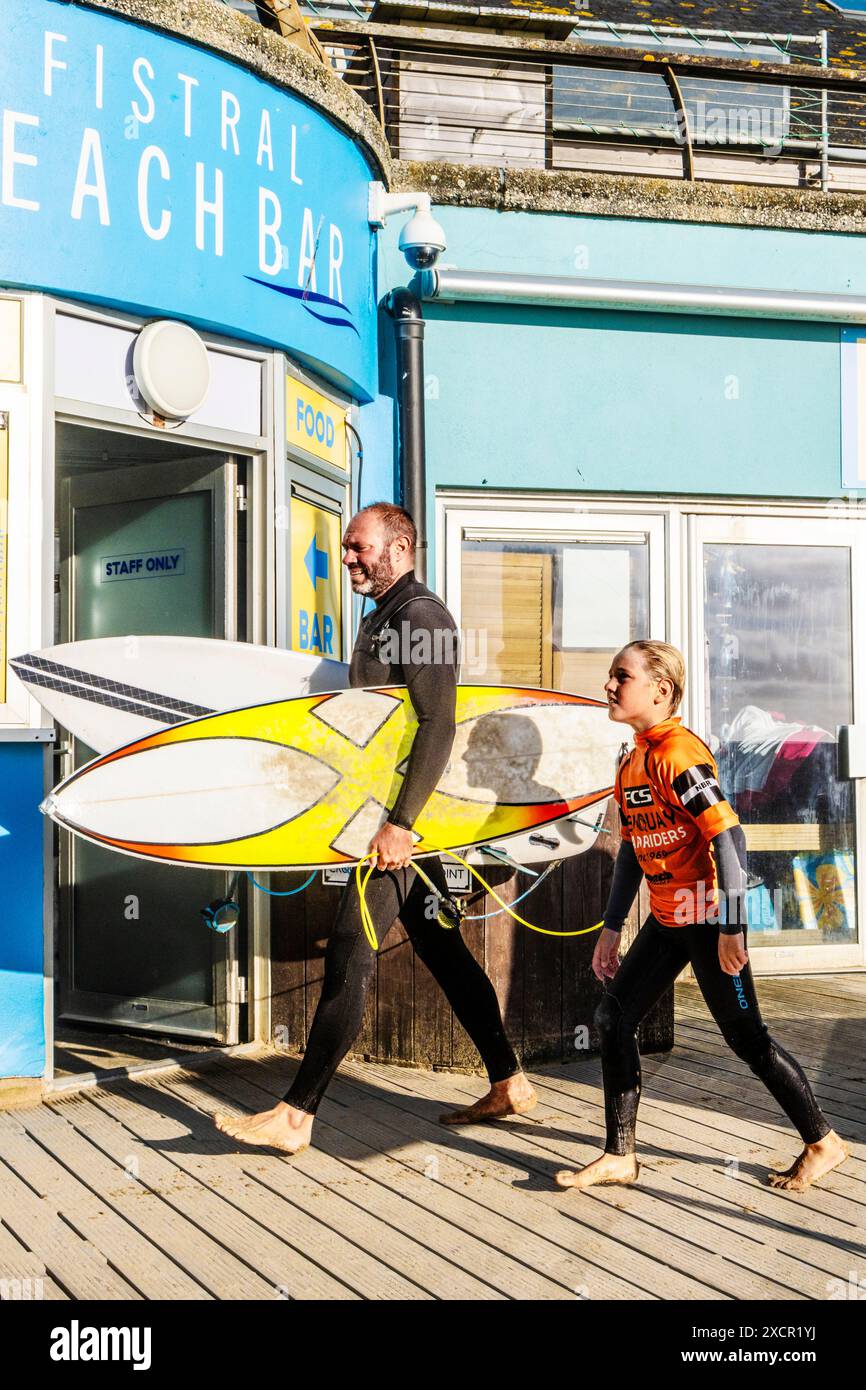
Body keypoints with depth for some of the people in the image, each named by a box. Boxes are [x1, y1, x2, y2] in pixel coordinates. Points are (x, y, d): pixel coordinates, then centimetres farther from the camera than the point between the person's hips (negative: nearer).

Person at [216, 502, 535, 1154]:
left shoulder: (423, 616, -13)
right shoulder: (378, 622, 18)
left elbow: (437, 727, -21)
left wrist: (399, 823, -24)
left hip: (407, 813, -10)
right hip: (385, 809, 10)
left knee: (349, 957, -9)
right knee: (443, 949, 13)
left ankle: (296, 1115, -6)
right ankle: (510, 1084, 22)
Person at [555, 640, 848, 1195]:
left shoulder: (679, 753, -18)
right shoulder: (632, 763, 10)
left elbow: (729, 837, -23)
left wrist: (731, 926, -23)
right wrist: (612, 927, 15)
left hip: (709, 915, -9)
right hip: (667, 920, 9)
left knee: (745, 1035, 0)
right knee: (613, 1018, 4)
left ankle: (823, 1142, 19)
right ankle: (620, 1155, 13)